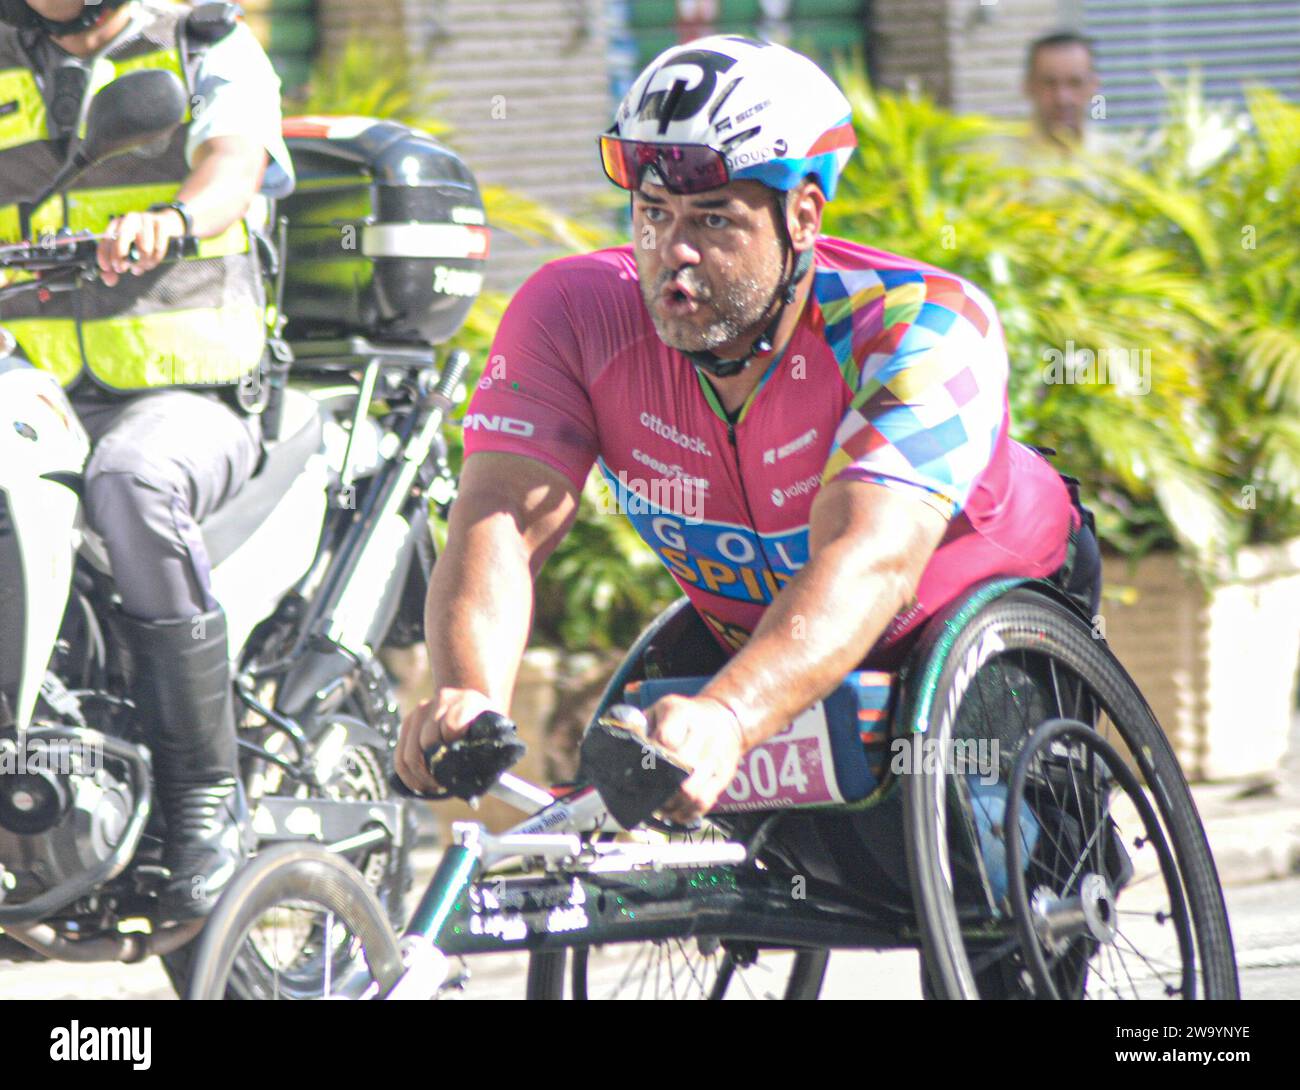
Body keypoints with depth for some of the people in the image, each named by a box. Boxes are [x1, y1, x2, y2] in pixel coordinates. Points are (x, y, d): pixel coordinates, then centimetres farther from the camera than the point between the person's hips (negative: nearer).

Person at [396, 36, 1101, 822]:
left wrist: (724, 718, -66)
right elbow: (501, 522, -35)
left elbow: (867, 563, -48)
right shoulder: (571, 312, -23)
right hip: (746, 637, 3)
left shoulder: (925, 329, -34)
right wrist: (470, 699, -57)